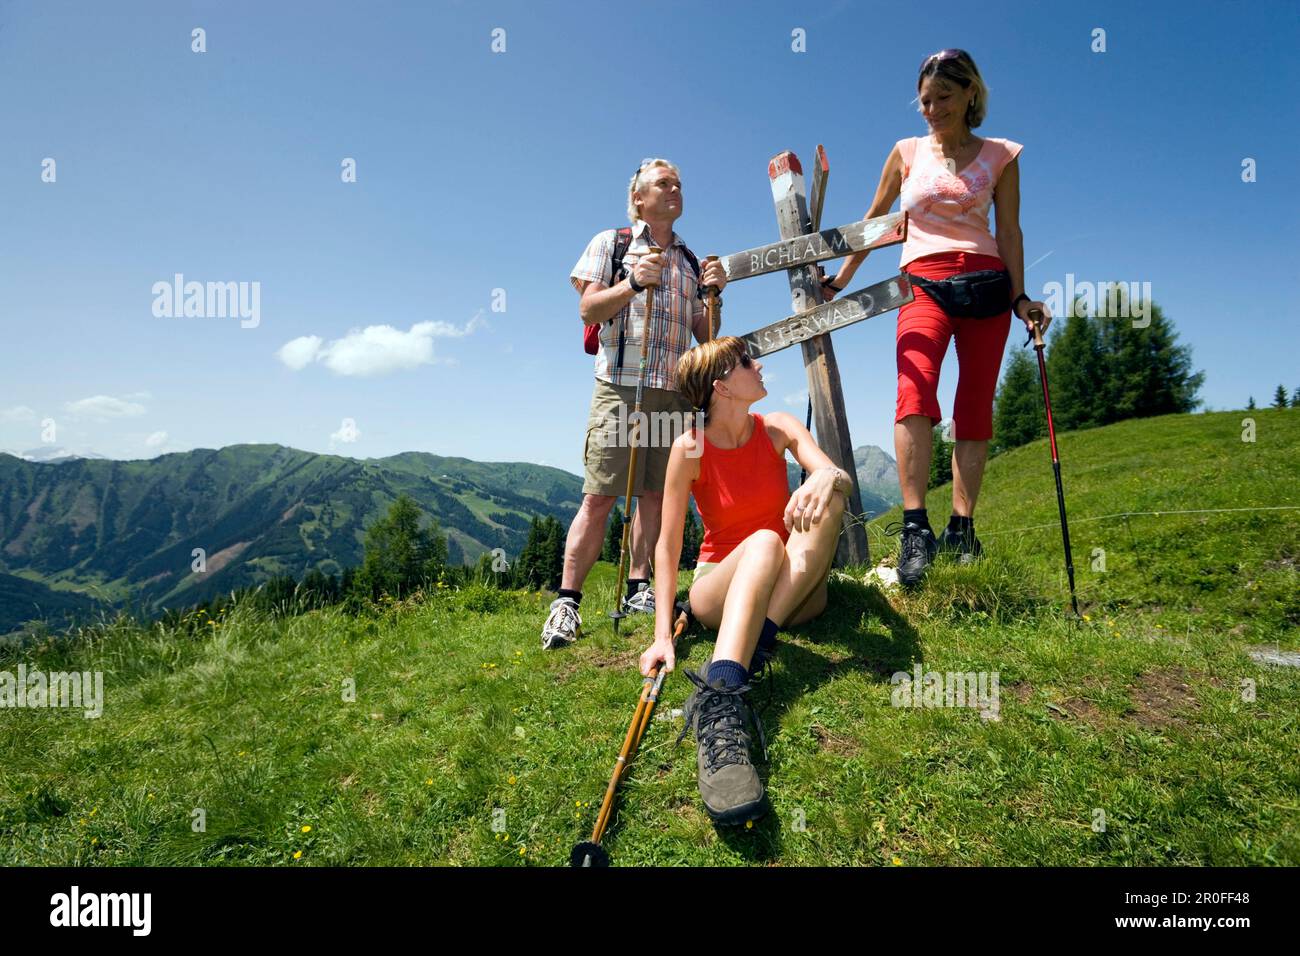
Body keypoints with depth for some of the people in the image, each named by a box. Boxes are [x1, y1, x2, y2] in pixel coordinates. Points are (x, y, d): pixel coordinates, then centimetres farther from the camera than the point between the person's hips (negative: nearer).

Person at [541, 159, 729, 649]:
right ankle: (566, 602, -5)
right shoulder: (610, 243, 10)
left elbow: (706, 337, 17)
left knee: (655, 494, 4)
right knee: (599, 496, -9)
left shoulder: (689, 261, 20)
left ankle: (638, 589, 13)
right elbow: (588, 310, 0)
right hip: (621, 386, -4)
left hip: (674, 390, 5)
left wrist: (714, 295, 0)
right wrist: (633, 283, -15)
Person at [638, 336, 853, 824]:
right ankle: (719, 702, -56)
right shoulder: (690, 448, -12)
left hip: (794, 590, 3)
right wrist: (663, 634, -20)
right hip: (719, 588, -3)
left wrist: (827, 476, -43)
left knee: (827, 498, -24)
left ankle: (760, 641, -37)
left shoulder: (779, 428, -3)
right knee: (762, 542, -37)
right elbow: (667, 544, -12)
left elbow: (843, 478, -17)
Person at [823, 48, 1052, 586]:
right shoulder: (907, 152, 14)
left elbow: (1009, 230, 8)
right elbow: (875, 221, 17)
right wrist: (838, 281, 15)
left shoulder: (1000, 156, 12)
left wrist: (1019, 296, -2)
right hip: (923, 281, -1)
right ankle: (915, 529, -31)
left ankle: (961, 530, 2)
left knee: (975, 408, -3)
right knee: (915, 391, -26)